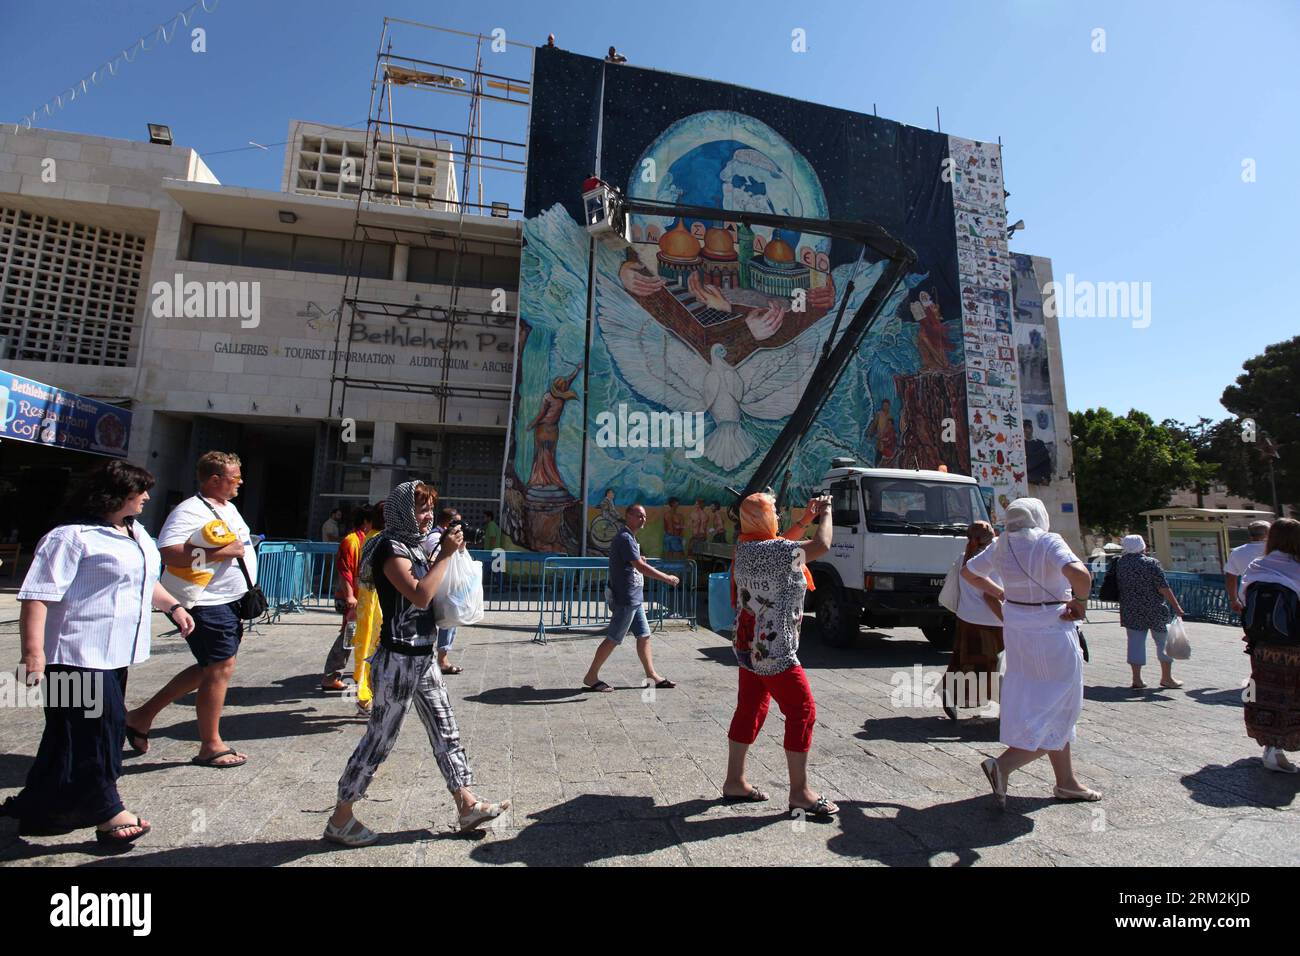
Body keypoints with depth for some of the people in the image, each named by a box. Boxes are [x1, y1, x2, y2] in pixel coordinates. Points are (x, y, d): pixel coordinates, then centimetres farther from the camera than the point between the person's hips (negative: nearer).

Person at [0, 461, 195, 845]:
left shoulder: (137, 533, 13)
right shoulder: (72, 537, -15)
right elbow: (37, 596, -19)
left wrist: (173, 606, 22)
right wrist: (33, 651, -23)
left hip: (116, 653, 9)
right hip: (80, 655, -9)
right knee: (96, 727, -2)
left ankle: (40, 807, 33)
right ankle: (105, 812, 10)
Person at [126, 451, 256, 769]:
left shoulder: (229, 508, 15)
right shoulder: (190, 511, -16)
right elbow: (167, 552, -29)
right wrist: (220, 552, -27)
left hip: (230, 600, 10)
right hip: (207, 603, -10)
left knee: (210, 667, 18)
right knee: (221, 667, -3)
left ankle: (143, 715, 32)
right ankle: (210, 746, 12)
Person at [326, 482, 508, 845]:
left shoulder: (413, 546, 13)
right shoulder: (390, 547, -15)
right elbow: (420, 595, -26)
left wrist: (446, 551, 8)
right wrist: (445, 554, -20)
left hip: (423, 656, 9)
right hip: (399, 659, -9)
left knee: (445, 731, 12)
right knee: (380, 738, 5)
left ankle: (468, 805, 21)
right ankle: (340, 819, 23)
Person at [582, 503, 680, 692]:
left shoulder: (629, 537, 15)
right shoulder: (625, 538, -17)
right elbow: (641, 567, -23)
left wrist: (639, 560, 4)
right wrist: (667, 578, -18)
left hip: (633, 598, 10)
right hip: (625, 598, -10)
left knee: (644, 635, 12)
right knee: (613, 639, -2)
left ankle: (652, 675, 21)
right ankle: (591, 677, 9)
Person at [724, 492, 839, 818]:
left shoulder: (745, 547, 6)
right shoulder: (771, 550, -21)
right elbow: (822, 545, -15)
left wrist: (806, 519, 19)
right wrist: (826, 513, 3)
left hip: (749, 645, 9)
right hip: (774, 650, -9)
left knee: (749, 710, 16)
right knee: (802, 711, 2)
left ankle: (734, 781, 25)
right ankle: (800, 792, 11)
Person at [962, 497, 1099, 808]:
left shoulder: (1001, 547, 2)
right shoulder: (1049, 543, -17)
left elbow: (968, 571, 15)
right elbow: (1080, 574, -34)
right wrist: (1080, 600, -15)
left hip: (1017, 631, 7)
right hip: (1051, 634, -7)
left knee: (1047, 708, 20)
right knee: (1058, 715, 5)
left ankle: (1066, 782, 32)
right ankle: (1002, 765, -6)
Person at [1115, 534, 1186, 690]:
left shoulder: (1120, 563, 1)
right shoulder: (1151, 563, -11)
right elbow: (1164, 588, -12)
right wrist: (1176, 606, -5)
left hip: (1130, 611, 3)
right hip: (1154, 610, -3)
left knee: (1135, 643, 5)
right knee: (1164, 642, 14)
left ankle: (1136, 680, 4)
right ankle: (1166, 677, 23)